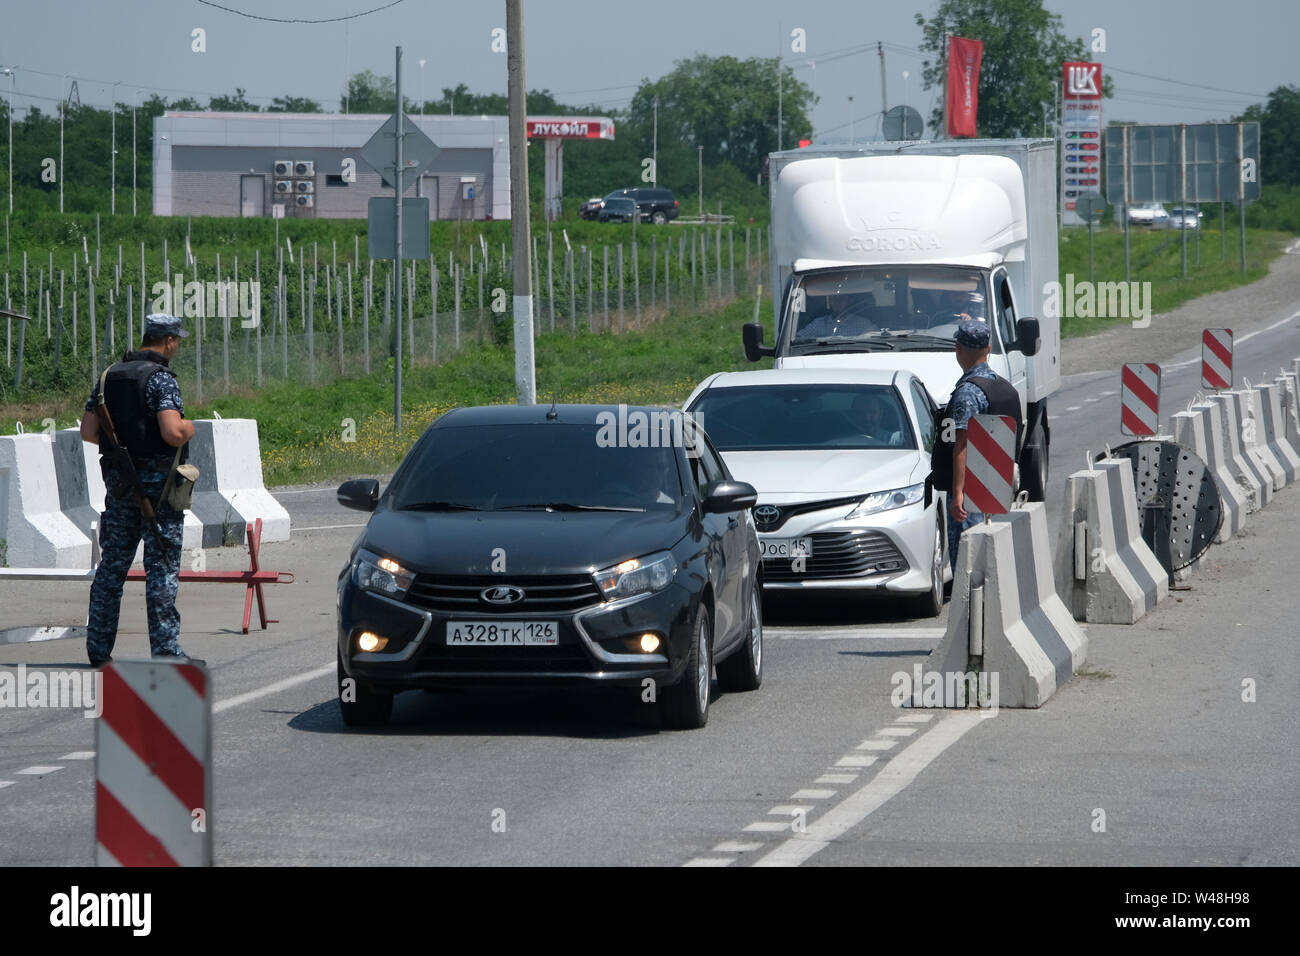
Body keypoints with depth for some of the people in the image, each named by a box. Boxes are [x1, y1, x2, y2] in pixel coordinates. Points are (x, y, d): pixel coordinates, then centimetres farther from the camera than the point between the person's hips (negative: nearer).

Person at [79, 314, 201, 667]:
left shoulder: (110, 376, 8)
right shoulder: (160, 378, -14)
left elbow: (88, 431, 7)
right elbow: (172, 433, -25)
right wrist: (189, 427, -3)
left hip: (118, 480, 6)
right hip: (158, 481, -6)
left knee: (112, 564, 11)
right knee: (162, 568, -3)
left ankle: (98, 648, 12)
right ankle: (166, 649, -3)